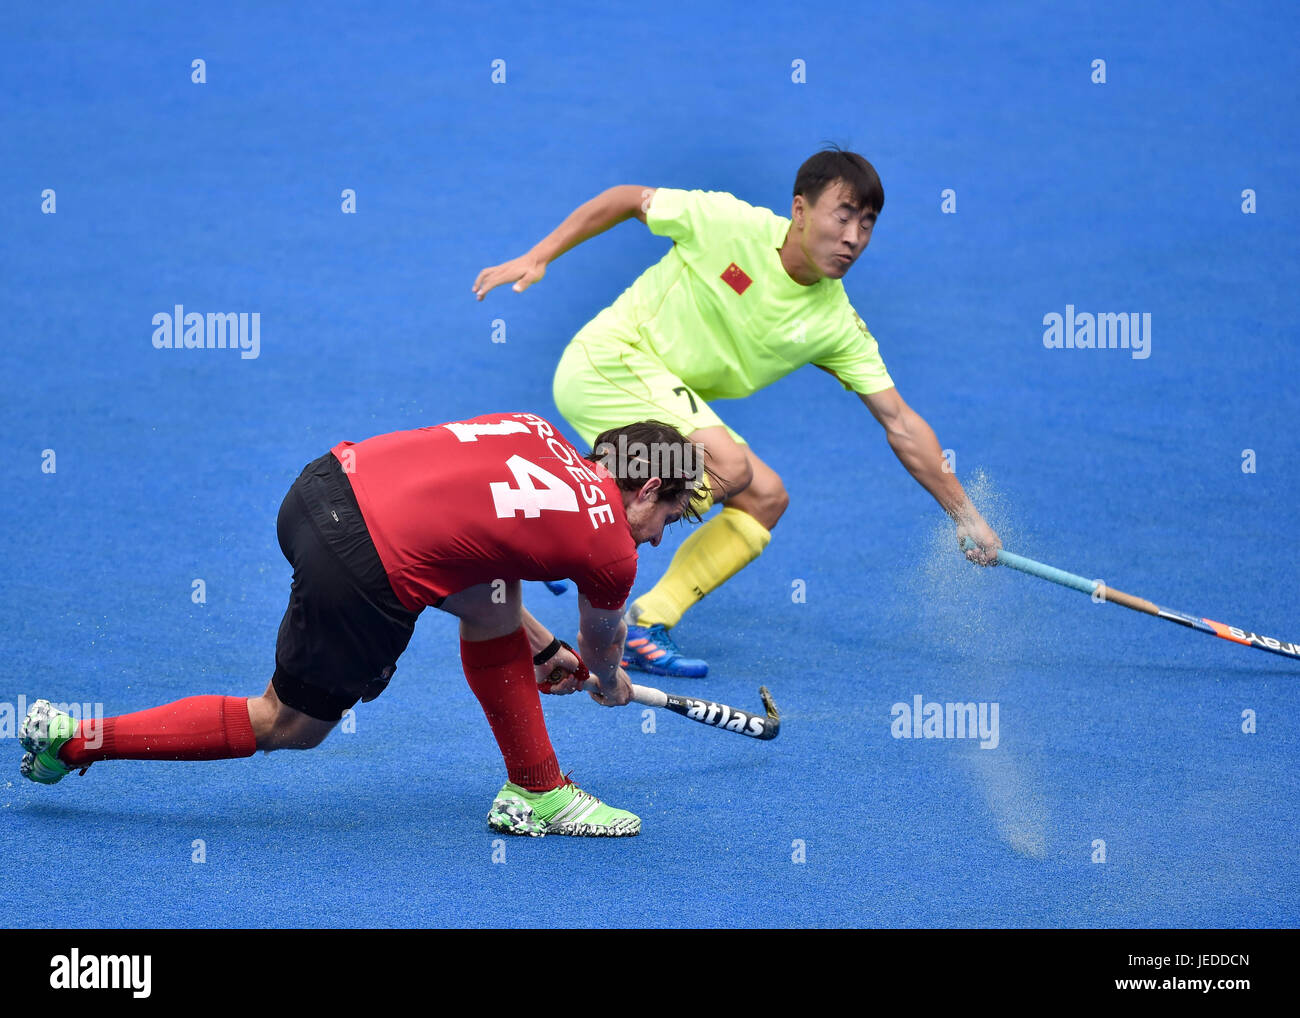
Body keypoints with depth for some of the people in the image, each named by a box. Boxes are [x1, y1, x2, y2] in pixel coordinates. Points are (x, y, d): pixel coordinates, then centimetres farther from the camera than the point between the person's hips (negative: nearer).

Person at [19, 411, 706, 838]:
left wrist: (542, 647, 44)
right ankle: (74, 741, 14)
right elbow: (602, 645, 27)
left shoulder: (534, 433, 19)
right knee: (286, 726, 14)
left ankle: (536, 791, 29)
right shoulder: (612, 551, 3)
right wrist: (610, 686, 51)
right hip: (361, 575, -8)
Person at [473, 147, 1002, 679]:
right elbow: (626, 199, -1)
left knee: (766, 497, -4)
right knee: (729, 467, -25)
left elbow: (901, 424, -1)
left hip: (673, 401, 7)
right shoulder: (727, 222, -16)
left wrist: (965, 515, -3)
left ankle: (646, 626, -4)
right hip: (609, 360, -7)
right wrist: (536, 258, -6)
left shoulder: (837, 325, -4)